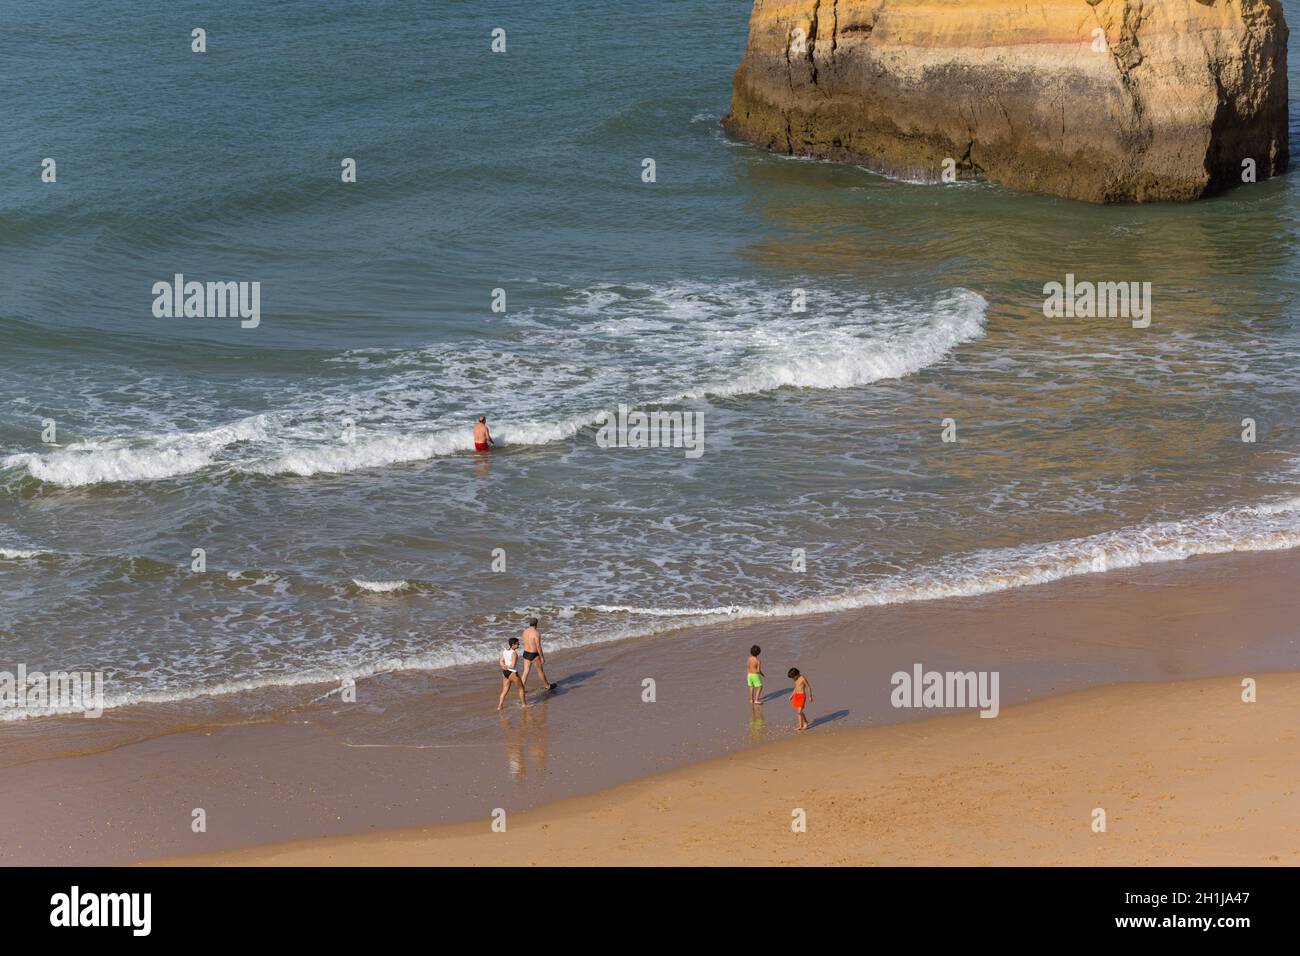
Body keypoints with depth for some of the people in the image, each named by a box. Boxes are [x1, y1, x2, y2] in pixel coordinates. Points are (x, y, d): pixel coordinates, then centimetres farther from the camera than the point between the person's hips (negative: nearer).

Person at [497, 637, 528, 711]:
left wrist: (504, 666, -9)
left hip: (505, 672, 8)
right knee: (521, 688, 13)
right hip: (512, 673, -7)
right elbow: (513, 666, -25)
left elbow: (501, 661, 7)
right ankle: (524, 703, 25)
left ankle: (500, 705, 12)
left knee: (505, 690, 14)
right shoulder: (514, 653, -23)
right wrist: (507, 666, -7)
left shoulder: (505, 651, 4)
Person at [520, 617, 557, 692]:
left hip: (526, 653, 6)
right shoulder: (536, 633, -21)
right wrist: (542, 657, -14)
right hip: (534, 655, -6)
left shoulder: (525, 631, 2)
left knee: (526, 672, 9)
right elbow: (538, 646, -21)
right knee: (540, 670, 12)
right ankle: (548, 686, 31)